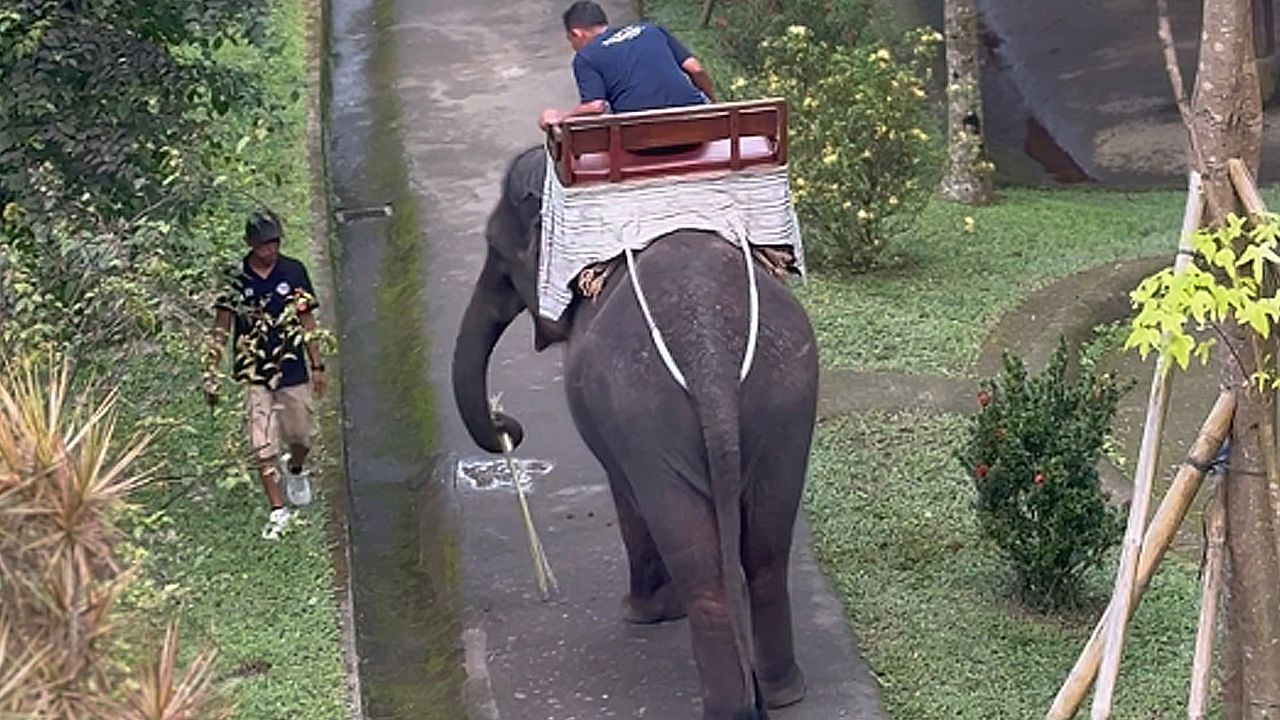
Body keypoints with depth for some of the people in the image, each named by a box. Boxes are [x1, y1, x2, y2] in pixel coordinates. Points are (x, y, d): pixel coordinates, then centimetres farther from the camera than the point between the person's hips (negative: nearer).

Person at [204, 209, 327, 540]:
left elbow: (307, 320, 8)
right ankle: (277, 511, 5)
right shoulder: (235, 279, -4)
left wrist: (317, 366, 8)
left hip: (292, 368, 2)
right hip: (253, 375, -2)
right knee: (262, 446, -4)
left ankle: (296, 470, 43)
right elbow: (221, 329, 0)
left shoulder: (293, 272, 1)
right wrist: (211, 374, -5)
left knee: (302, 436, 9)